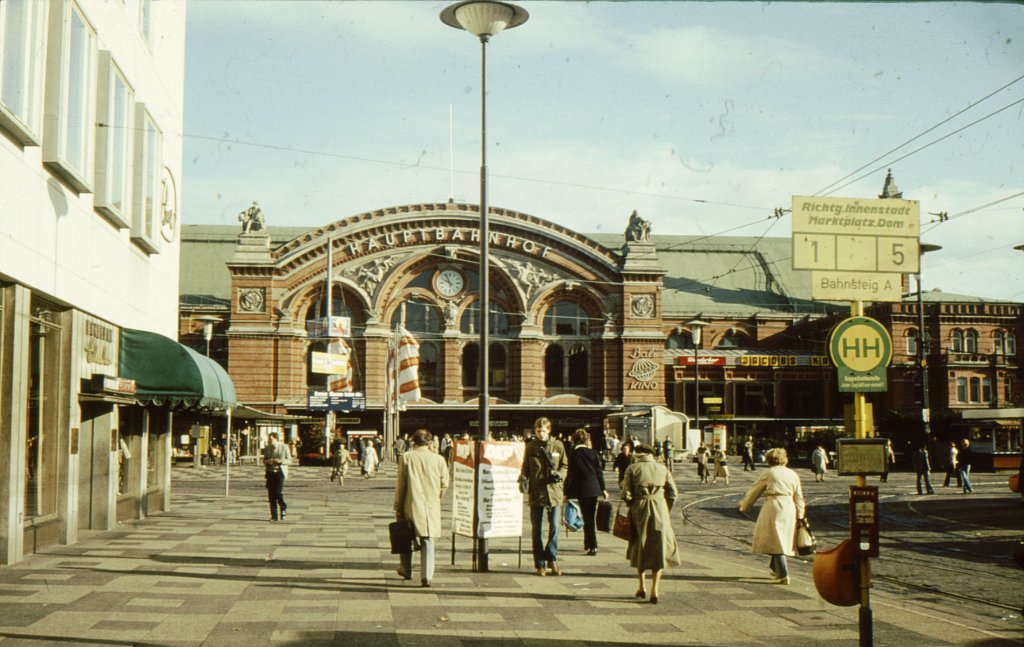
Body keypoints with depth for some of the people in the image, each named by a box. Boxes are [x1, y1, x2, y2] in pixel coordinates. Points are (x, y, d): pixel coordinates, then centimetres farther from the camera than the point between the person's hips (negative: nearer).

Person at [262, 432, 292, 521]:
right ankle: (274, 516, 5)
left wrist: (280, 461, -18)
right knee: (271, 494, -2)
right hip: (270, 473, 4)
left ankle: (283, 508, 11)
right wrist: (267, 461, -5)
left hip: (280, 472, -4)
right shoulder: (267, 448, 10)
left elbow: (289, 461, 1)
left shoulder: (284, 447, -2)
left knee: (279, 492, -16)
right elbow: (264, 460, 19)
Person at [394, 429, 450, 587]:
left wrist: (398, 508, 3)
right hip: (431, 507, 1)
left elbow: (400, 484, -3)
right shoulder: (439, 459, -1)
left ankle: (406, 570, 32)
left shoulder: (406, 457, -5)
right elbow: (444, 485, 4)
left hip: (411, 505, 0)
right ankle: (427, 576, -5)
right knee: (428, 541, 4)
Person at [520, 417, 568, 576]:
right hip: (536, 492, 1)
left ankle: (552, 559, 11)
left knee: (554, 527, -5)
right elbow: (526, 467, 10)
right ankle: (540, 564, 12)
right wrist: (522, 479, -9)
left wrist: (560, 474, -11)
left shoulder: (558, 445, 3)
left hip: (554, 491, -1)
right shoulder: (531, 446, 5)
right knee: (536, 530, 4)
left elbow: (565, 466, 10)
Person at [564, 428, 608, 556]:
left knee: (587, 518, 2)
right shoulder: (593, 453, 0)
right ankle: (588, 544, 21)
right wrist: (603, 489, 14)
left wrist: (567, 493, -1)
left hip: (581, 490, -3)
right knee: (591, 518, 14)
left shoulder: (573, 454, -7)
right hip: (594, 489, 3)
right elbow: (599, 472, 4)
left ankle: (592, 546, -3)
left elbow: (570, 474, -6)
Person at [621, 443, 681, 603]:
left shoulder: (632, 469, 0)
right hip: (660, 511, 1)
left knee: (639, 548, 17)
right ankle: (654, 590, 0)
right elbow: (673, 494, 2)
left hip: (639, 510, -1)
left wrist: (633, 507, 9)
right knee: (659, 549, 6)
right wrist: (665, 510, 13)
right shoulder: (663, 469, 6)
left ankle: (642, 586, 20)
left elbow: (626, 494, -8)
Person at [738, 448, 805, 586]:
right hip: (789, 511, 5)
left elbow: (754, 492, 6)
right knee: (783, 540, 19)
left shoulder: (768, 474, -2)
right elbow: (799, 498, 11)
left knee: (776, 541, -3)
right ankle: (775, 568, 34)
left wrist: (744, 505, 20)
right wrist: (799, 516, 15)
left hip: (773, 509, -5)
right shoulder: (793, 475, 10)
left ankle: (783, 575, -11)